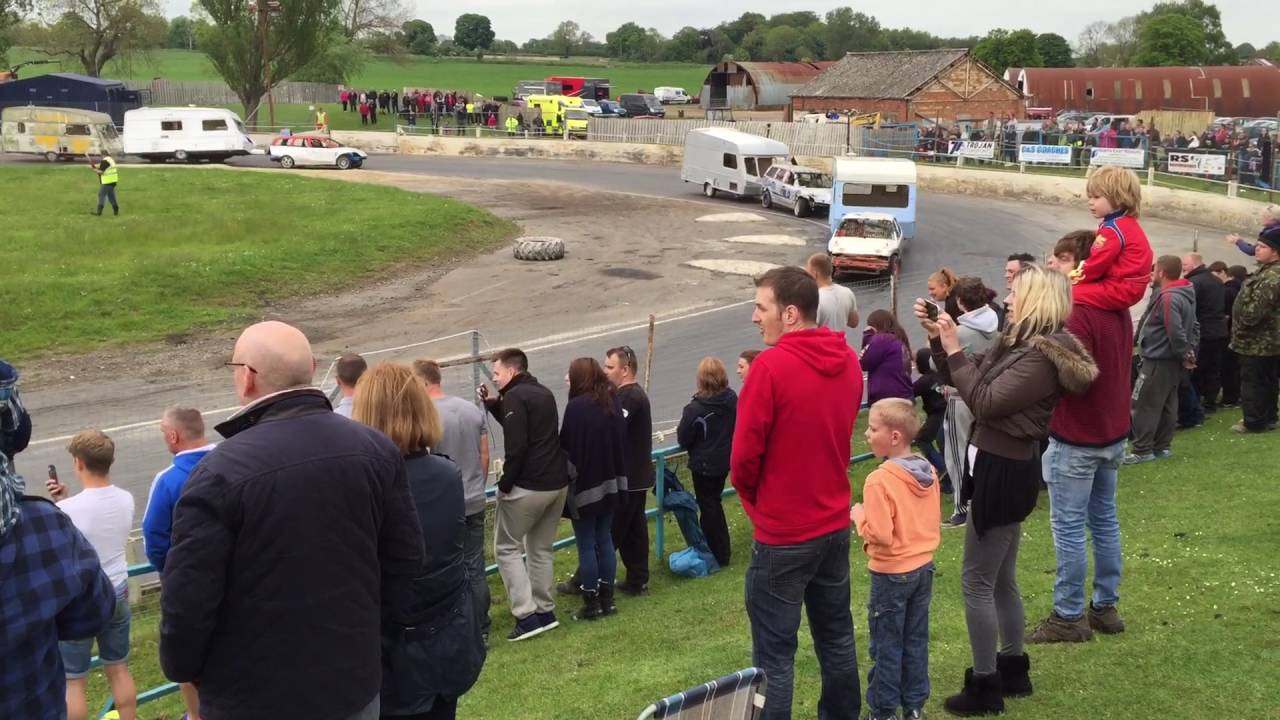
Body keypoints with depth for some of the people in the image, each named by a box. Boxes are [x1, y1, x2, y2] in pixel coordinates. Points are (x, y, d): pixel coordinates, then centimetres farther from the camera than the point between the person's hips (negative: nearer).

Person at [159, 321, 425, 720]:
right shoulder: (376, 449, -3)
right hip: (354, 685, 4)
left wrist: (181, 666, 3)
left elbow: (188, 597, -17)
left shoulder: (220, 472, -20)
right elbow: (405, 560, 4)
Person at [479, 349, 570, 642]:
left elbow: (516, 446, -19)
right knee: (541, 548, 18)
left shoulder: (515, 396, -11)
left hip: (527, 486, -8)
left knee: (506, 548, 3)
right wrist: (493, 405, 18)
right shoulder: (544, 394, 16)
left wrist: (505, 483, -11)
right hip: (557, 483, 8)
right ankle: (545, 611, 17)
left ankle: (527, 615, -5)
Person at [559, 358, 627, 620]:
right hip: (610, 483, 7)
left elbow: (567, 447, -17)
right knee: (605, 540, 15)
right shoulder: (614, 401, 3)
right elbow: (622, 442, 9)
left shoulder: (577, 406, -19)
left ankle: (591, 603, 7)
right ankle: (607, 598, 20)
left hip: (585, 485, -7)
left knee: (586, 544, 2)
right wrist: (617, 474, 14)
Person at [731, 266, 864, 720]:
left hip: (783, 533, -7)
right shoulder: (848, 362, 2)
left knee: (775, 653, 2)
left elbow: (744, 454, -16)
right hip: (835, 523, 8)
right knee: (836, 637, 20)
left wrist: (751, 498, 3)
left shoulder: (771, 366, -21)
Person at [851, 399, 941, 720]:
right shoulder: (928, 471, 0)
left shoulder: (880, 480, -23)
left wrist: (858, 516, -9)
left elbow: (879, 534, -25)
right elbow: (935, 520, 10)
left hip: (892, 573, -7)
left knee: (887, 645, 5)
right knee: (916, 640, 15)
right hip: (923, 567, 7)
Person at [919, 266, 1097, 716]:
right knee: (1001, 579, 19)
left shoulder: (1041, 358, -20)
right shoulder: (1020, 343, 10)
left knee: (976, 582, -3)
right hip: (1002, 467, 10)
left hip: (1006, 473, -10)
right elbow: (964, 379, 13)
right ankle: (1013, 670, 31)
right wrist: (937, 338, 0)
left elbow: (984, 402, -24)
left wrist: (954, 349, -21)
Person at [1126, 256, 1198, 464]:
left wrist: (1184, 354, -15)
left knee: (1144, 405, -5)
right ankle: (1162, 446, 19)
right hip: (1172, 360, 10)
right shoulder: (1185, 295, 11)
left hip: (1158, 361, -10)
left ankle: (1142, 450, -3)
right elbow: (1194, 327, 17)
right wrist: (1190, 351, 10)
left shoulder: (1167, 298, -21)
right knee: (1167, 404, 13)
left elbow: (1175, 332, -27)